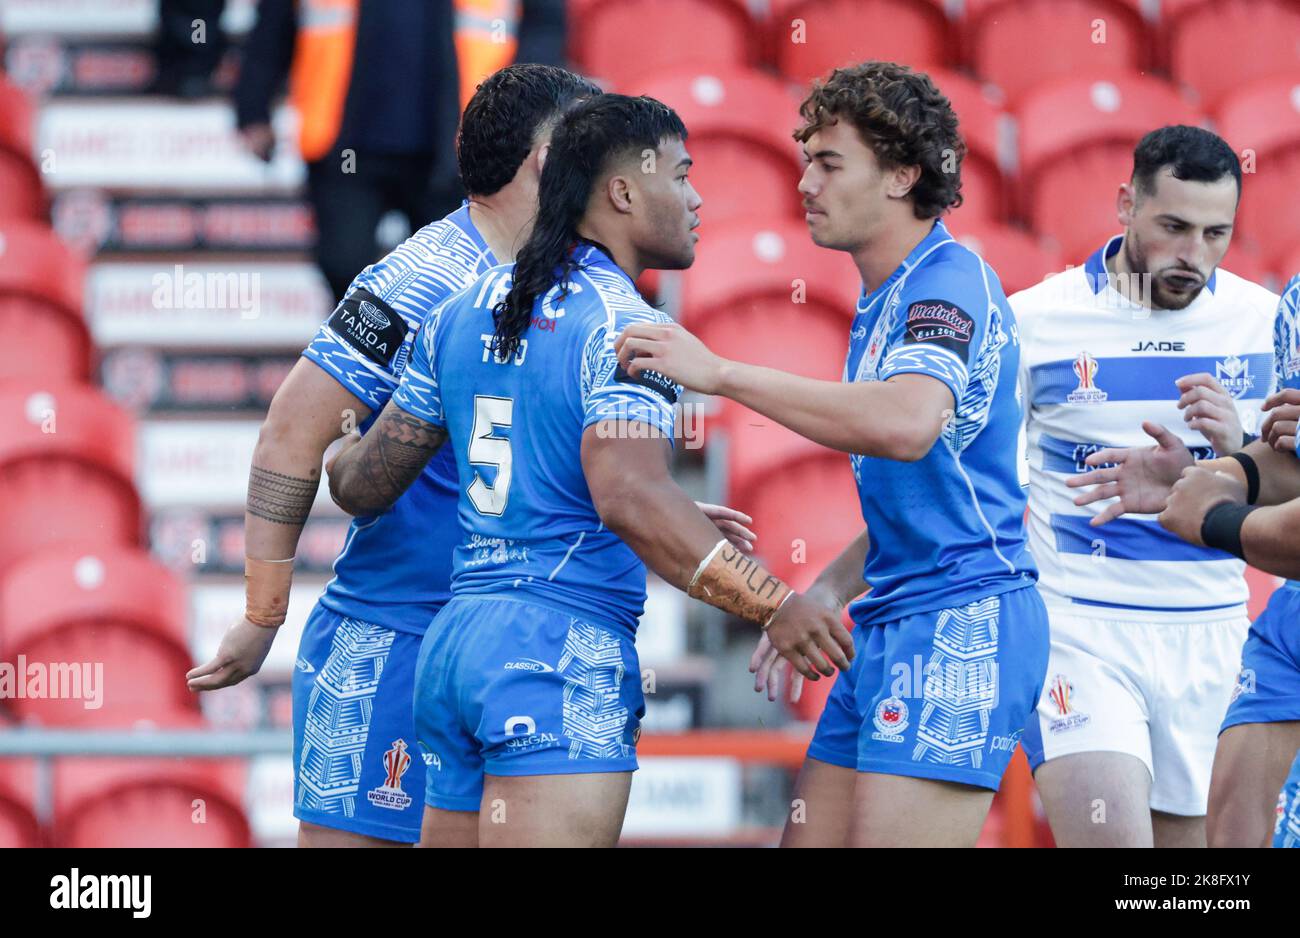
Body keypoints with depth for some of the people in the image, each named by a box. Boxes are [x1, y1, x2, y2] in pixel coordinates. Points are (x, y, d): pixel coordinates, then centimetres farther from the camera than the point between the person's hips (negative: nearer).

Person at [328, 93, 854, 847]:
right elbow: (629, 495, -26)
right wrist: (772, 605, -26)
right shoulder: (624, 329, -10)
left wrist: (336, 465, 43)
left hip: (454, 642, 8)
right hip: (565, 649, -8)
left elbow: (365, 485, 18)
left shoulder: (467, 310, 14)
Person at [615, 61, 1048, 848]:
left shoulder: (953, 281, -12)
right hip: (890, 630, 10)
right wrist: (826, 594, 18)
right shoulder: (884, 303, 20)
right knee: (811, 839, 8)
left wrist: (721, 373, -29)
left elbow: (908, 424, -33)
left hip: (960, 625, -10)